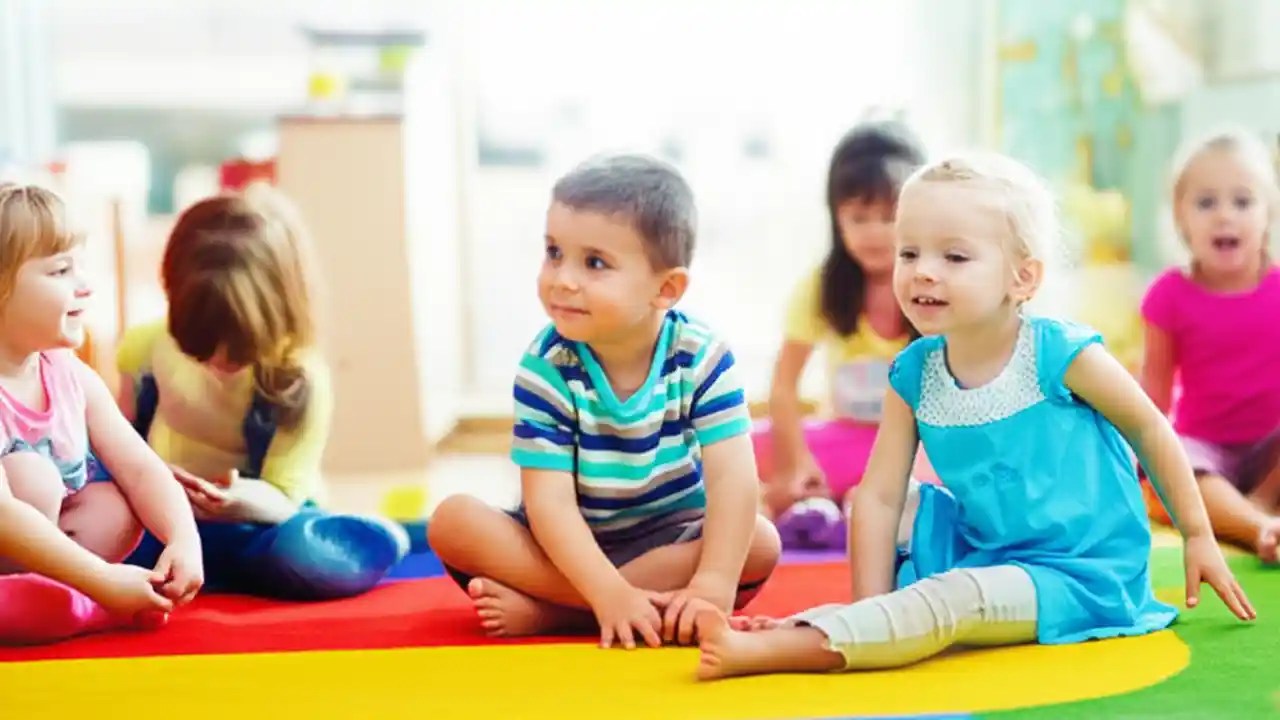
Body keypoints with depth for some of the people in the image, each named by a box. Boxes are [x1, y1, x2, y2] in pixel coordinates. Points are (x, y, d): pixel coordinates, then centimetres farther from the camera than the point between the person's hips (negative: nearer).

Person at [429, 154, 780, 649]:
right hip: (570, 547, -1)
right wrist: (611, 595, -37)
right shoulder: (545, 369, -19)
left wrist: (713, 584, -39)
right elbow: (549, 503, -24)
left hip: (672, 541, 1)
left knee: (760, 543, -28)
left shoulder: (703, 359, -17)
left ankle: (546, 612, -28)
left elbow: (732, 479, -25)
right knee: (454, 521, -23)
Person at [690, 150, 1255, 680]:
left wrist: (1198, 535, 6)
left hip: (1081, 571, -7)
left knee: (950, 599, -29)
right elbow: (880, 496, -5)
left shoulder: (1060, 354, -16)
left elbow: (1149, 429, 0)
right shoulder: (913, 375, -4)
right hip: (984, 554, 7)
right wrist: (874, 613, -13)